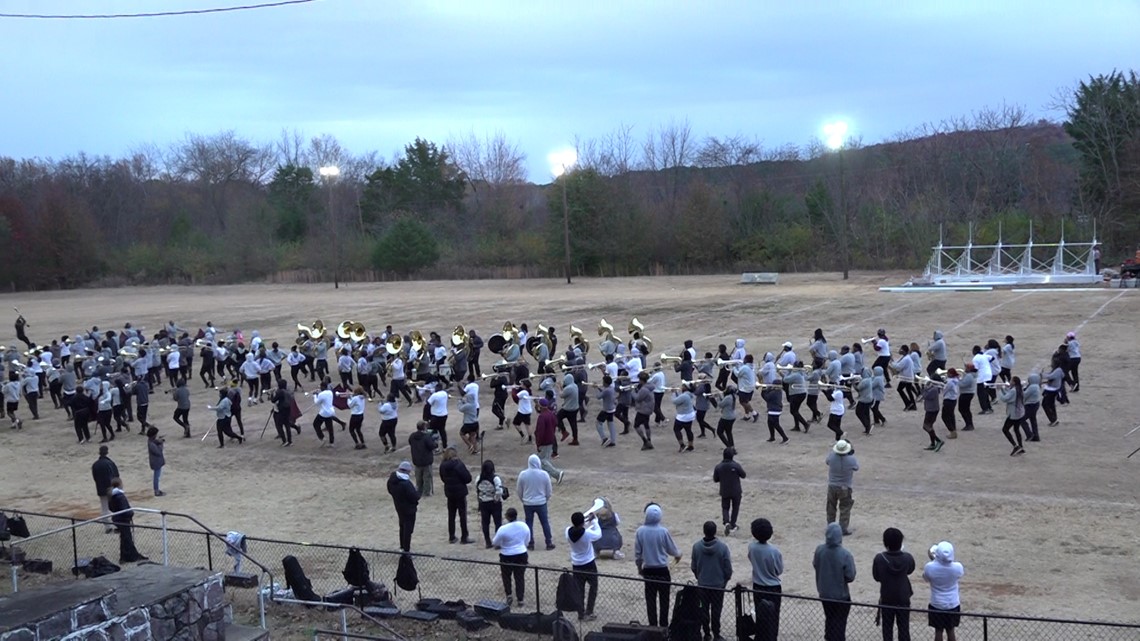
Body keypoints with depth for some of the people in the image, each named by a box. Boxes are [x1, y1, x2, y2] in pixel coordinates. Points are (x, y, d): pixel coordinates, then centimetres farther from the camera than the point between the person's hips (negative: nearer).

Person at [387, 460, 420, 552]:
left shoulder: (391, 480, -6)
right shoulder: (406, 484, -32)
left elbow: (390, 491, 10)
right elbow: (415, 497, -28)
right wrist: (418, 492, -8)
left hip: (399, 508, 8)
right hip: (409, 509, -8)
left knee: (402, 527, 25)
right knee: (408, 530, 4)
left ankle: (402, 546, 39)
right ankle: (406, 550, 10)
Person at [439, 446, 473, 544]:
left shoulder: (442, 465, -3)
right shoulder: (458, 464, -20)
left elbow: (443, 478, 9)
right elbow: (468, 479, -17)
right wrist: (468, 473, 0)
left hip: (449, 493, 5)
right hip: (460, 492, -5)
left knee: (451, 515, 14)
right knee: (462, 515, 5)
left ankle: (451, 537, 19)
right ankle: (464, 538, 9)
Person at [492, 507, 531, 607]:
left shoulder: (503, 529, -23)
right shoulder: (524, 526, -9)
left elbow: (495, 543, -10)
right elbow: (527, 541, 7)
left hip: (507, 557, -3)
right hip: (521, 555, 3)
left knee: (506, 576, 21)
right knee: (520, 577, 13)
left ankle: (509, 595, 10)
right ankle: (520, 600, 16)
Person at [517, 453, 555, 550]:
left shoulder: (522, 474, -10)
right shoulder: (544, 474, -11)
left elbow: (519, 491, 1)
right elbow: (549, 490, -1)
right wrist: (546, 499, 18)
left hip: (527, 503, 0)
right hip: (541, 503, 0)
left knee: (529, 523, 12)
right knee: (545, 523, 11)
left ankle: (530, 543, 17)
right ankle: (549, 543, 16)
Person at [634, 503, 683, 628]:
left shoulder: (640, 531, -10)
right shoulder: (663, 531, -16)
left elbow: (637, 553, -1)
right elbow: (672, 549, -3)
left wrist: (639, 567, 15)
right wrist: (678, 555, 20)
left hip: (648, 570, 2)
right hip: (662, 570, -2)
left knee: (650, 599, 11)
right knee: (664, 599, 10)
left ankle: (652, 625, 17)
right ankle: (663, 625, 14)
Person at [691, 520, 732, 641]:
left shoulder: (696, 546, -13)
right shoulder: (722, 547, -19)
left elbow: (694, 566, -2)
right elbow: (727, 567, -11)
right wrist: (727, 578, 9)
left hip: (702, 584, 2)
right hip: (718, 584, -2)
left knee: (704, 609, 15)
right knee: (716, 610, 9)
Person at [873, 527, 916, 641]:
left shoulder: (879, 558, -23)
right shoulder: (907, 557, -20)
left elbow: (876, 577, -8)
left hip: (886, 598, -1)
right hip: (903, 598, 1)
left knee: (887, 627, 17)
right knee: (904, 627, 16)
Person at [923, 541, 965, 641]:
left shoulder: (930, 567, -22)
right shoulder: (957, 567, -19)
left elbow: (925, 578, 1)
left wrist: (933, 560, 3)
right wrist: (949, 559, 8)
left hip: (936, 605, -1)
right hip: (953, 605, 1)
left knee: (938, 631, 12)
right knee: (951, 631, 15)